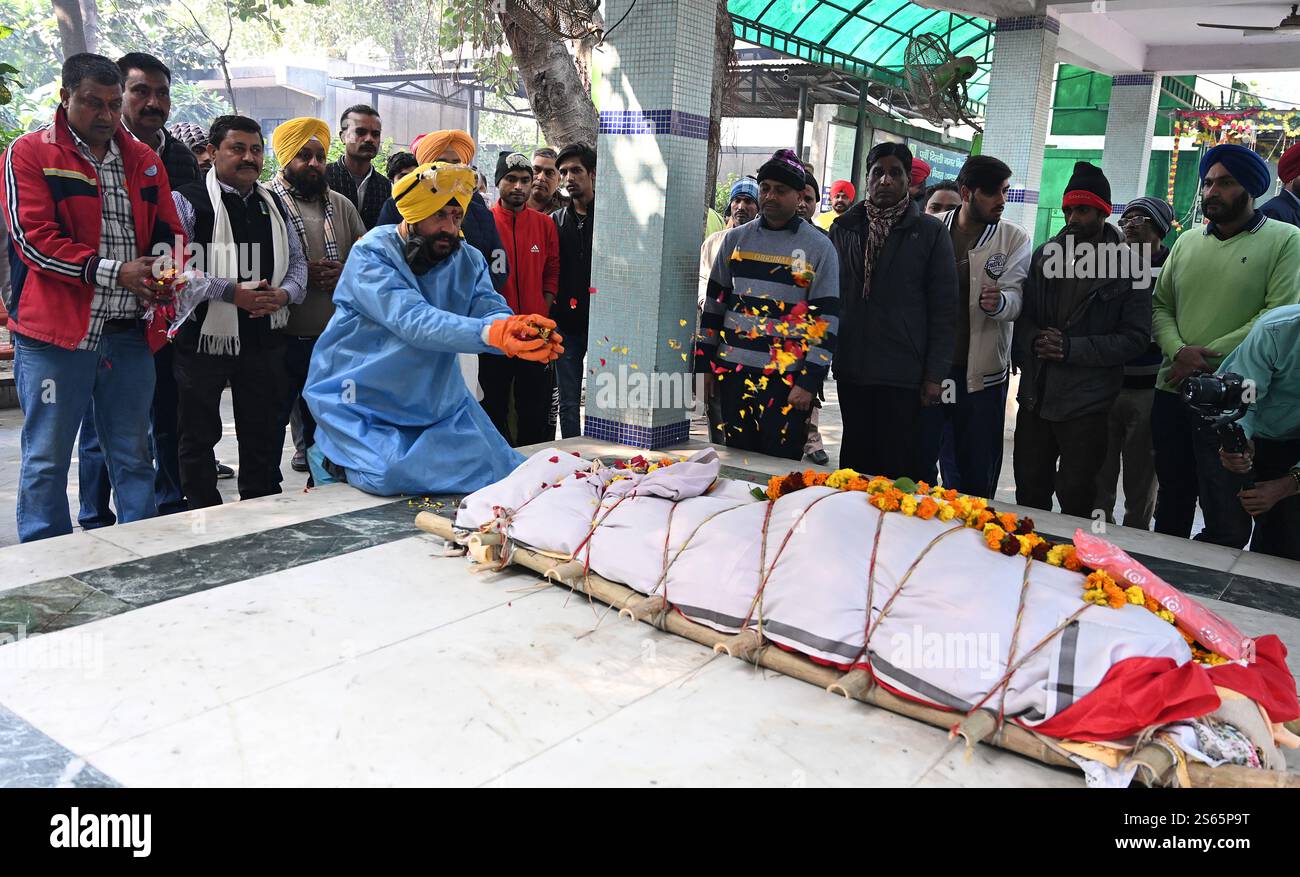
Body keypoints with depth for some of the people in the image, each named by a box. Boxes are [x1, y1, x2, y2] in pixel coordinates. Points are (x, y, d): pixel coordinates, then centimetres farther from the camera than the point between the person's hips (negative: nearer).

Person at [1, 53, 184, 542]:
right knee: (47, 460, 3)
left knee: (133, 456, 11)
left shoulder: (143, 159, 14)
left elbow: (168, 231, 18)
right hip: (55, 332, -4)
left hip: (130, 332, 4)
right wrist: (114, 272, -16)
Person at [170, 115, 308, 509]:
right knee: (198, 436, 6)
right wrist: (232, 292, -23)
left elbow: (297, 260, 16)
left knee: (263, 434, 13)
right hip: (204, 337, -5)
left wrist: (285, 293, -5)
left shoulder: (274, 205, 13)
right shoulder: (187, 202, -6)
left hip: (264, 339, 5)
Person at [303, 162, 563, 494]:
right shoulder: (372, 253, -18)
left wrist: (524, 330, -41)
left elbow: (491, 308, -15)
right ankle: (332, 458, 7)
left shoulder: (468, 261, 2)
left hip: (437, 401, 6)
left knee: (496, 469, 0)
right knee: (392, 474, -28)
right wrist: (492, 333, -49)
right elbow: (413, 320, -34)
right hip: (362, 401, -6)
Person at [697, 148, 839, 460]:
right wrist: (704, 364, 9)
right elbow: (714, 302, 14)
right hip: (733, 374, 4)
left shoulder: (819, 247, -1)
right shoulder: (735, 239, 10)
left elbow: (826, 319, -5)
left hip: (787, 379, -3)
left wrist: (810, 381, -11)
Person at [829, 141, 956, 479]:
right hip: (851, 369, 3)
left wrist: (935, 375, -6)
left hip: (904, 374, -3)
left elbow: (944, 309, -1)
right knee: (855, 462, 12)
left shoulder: (931, 232, 2)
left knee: (898, 468, 1)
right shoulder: (842, 229, 11)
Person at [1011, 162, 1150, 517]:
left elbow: (1136, 337, -8)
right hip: (1035, 396, 4)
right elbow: (1023, 314, 10)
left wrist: (1071, 348, -17)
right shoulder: (1046, 254, 8)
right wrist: (1034, 341, -12)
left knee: (1076, 501, 7)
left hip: (1086, 404, -4)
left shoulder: (1127, 265, -5)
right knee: (1029, 493, 13)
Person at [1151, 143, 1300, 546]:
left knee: (1225, 519, 0)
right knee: (1171, 502, 18)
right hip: (1172, 392, 5)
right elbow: (1160, 305, 9)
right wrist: (1179, 351, -10)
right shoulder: (1187, 242, 13)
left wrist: (1208, 357, -15)